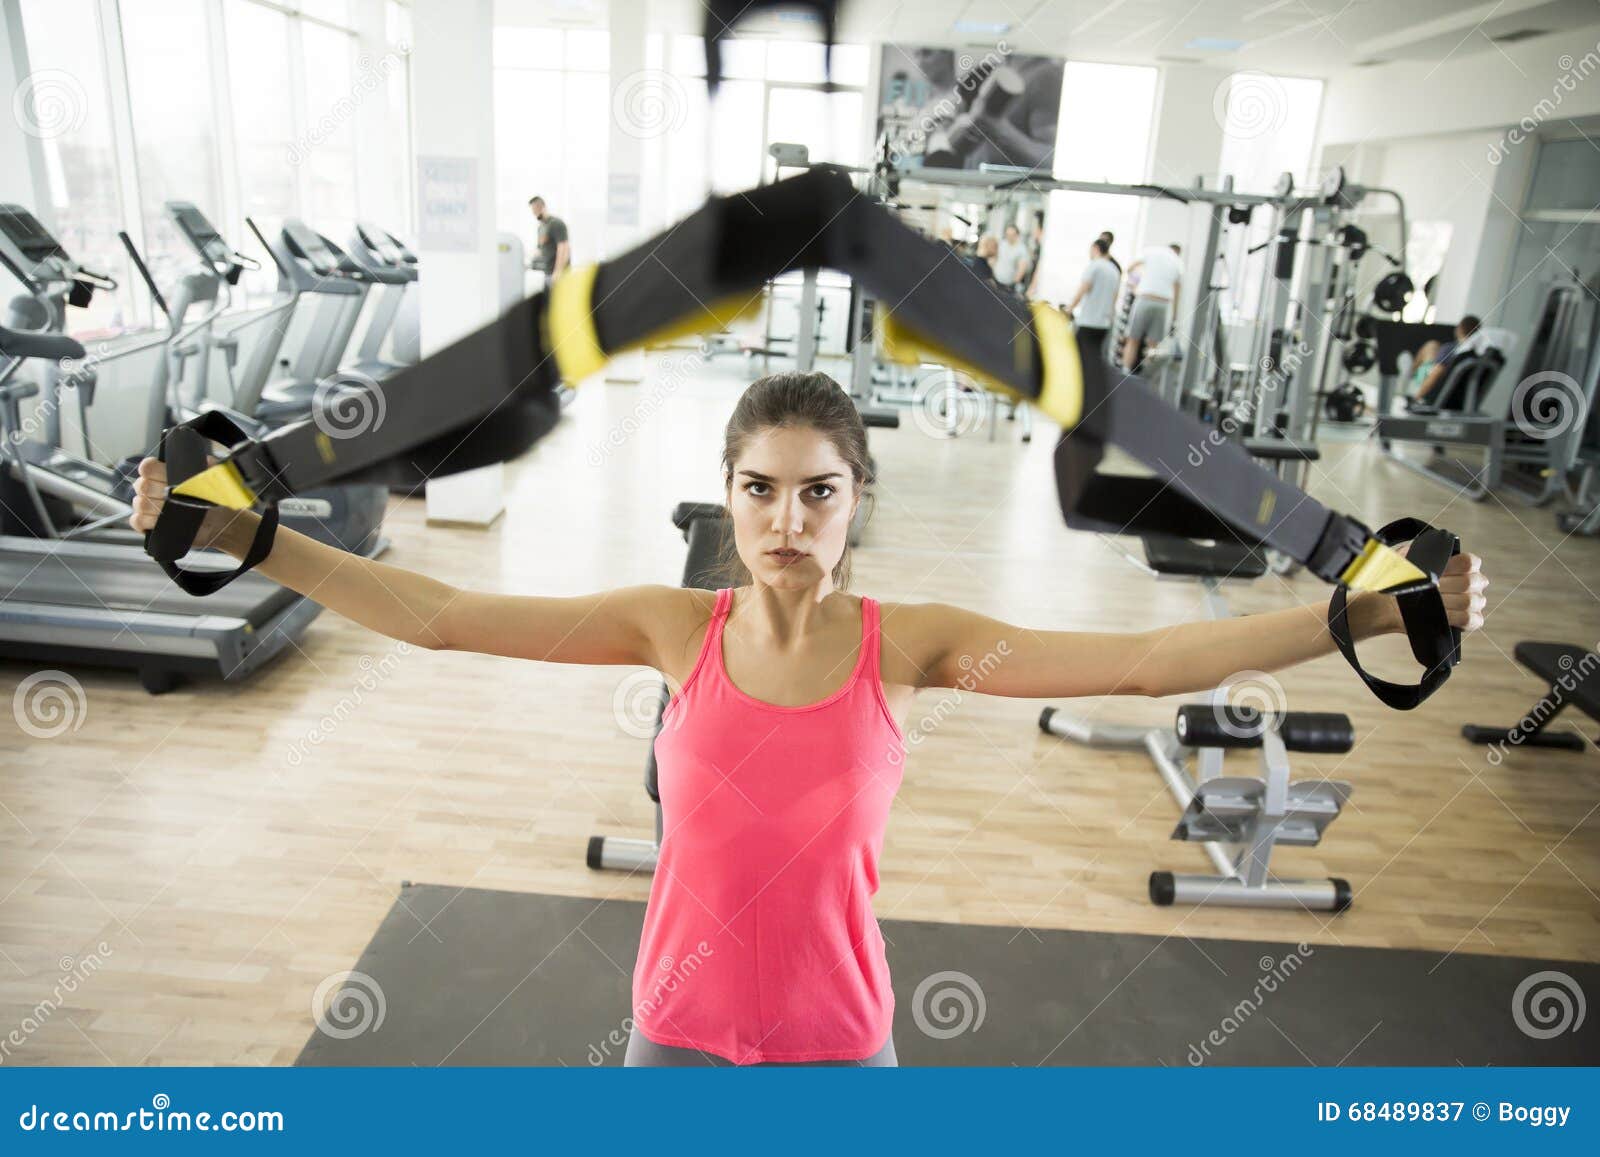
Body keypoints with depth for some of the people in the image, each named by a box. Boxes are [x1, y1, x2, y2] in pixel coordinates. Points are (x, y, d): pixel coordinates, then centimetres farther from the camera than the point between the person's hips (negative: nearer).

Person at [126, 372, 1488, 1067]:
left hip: (836, 1030, 0)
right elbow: (441, 616, -15)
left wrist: (1372, 615, -28)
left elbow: (1147, 658, -22)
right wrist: (238, 537, -19)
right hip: (680, 1024, 1)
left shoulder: (910, 642, -16)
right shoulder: (678, 627, -14)